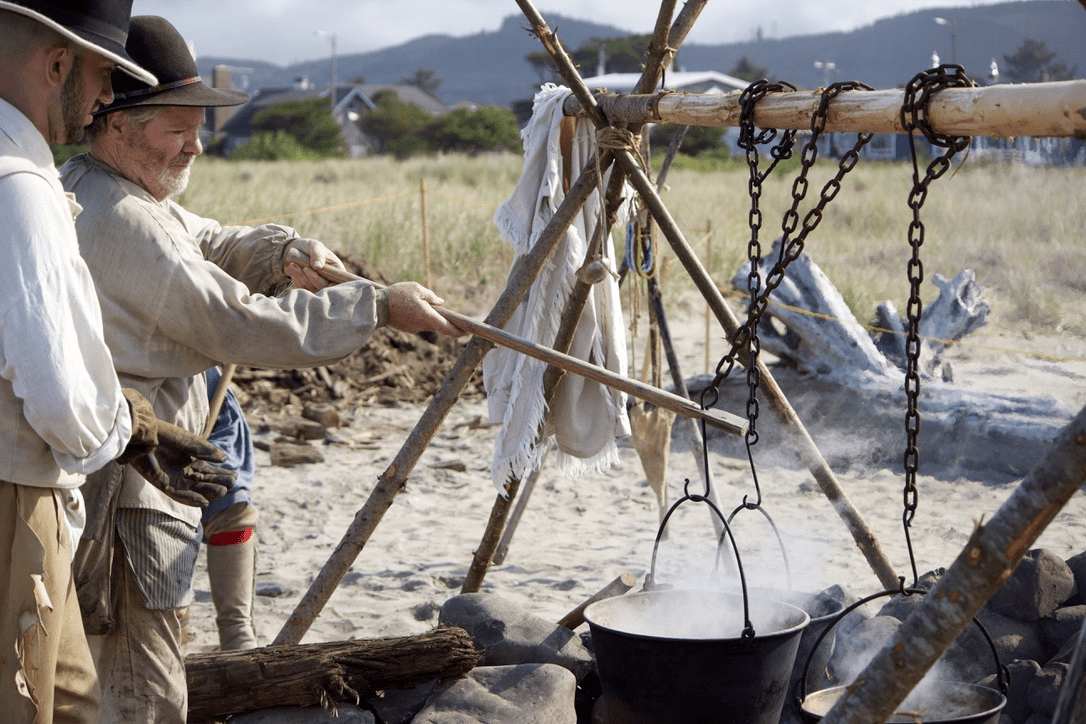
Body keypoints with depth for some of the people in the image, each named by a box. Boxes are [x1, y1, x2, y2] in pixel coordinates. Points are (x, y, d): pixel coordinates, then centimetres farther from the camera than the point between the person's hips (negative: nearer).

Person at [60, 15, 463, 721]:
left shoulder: (82, 188, 12)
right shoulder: (121, 219, -21)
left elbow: (208, 244, 17)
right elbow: (239, 325, -21)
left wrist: (284, 251, -5)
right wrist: (378, 306, -15)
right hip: (130, 499, -11)